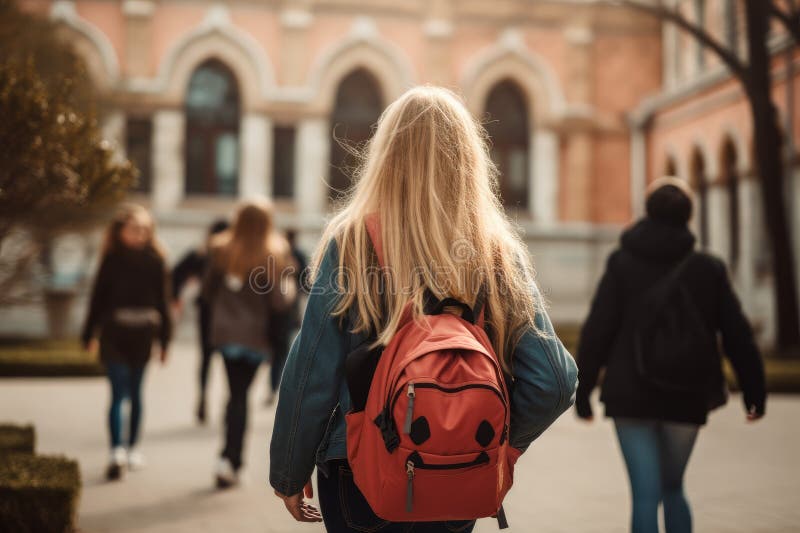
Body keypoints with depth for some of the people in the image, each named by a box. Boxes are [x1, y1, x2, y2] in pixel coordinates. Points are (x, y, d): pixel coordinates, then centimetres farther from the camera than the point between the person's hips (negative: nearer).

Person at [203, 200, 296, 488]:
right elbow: (280, 301, -13)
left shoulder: (221, 250, 0)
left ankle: (231, 461, 11)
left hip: (223, 332, 3)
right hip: (253, 335, -3)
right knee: (240, 394, 6)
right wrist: (289, 283, 6)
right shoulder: (272, 256, -11)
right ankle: (230, 459, 0)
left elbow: (208, 291, 6)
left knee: (236, 393, 12)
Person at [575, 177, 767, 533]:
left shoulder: (622, 263, -4)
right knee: (672, 488, 20)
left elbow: (597, 331, -7)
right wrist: (754, 392, 12)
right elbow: (737, 334, 3)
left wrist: (582, 391, 0)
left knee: (646, 494, 0)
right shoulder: (709, 269, 1)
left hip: (631, 396, -2)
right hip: (686, 399, 2)